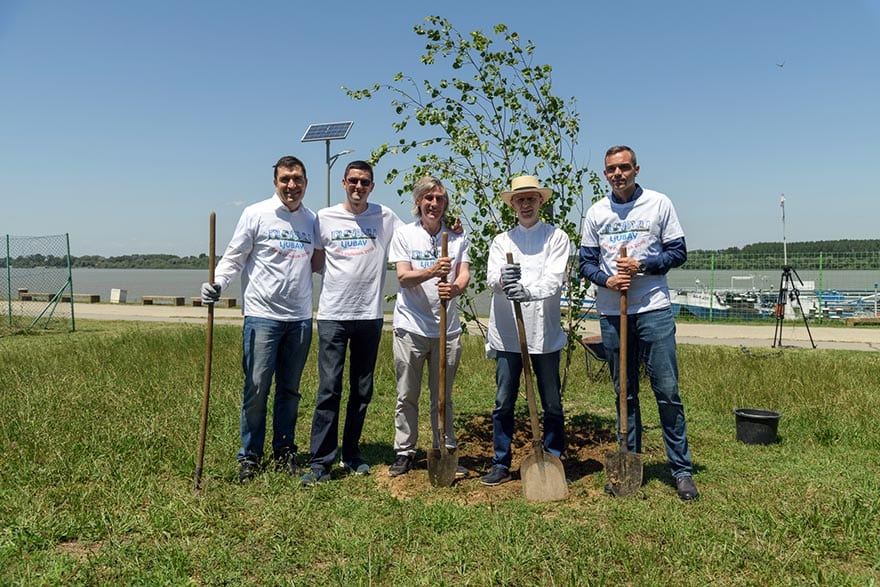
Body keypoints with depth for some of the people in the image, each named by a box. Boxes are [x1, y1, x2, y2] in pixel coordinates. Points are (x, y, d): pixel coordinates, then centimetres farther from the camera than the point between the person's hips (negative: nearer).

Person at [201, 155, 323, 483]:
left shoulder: (312, 220, 10)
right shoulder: (256, 214, -3)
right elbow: (234, 258, -3)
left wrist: (328, 246, 0)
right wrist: (217, 284, -19)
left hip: (300, 317, 4)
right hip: (262, 315, -4)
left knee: (290, 389, 13)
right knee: (256, 387, -1)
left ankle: (284, 451, 25)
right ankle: (249, 456, 14)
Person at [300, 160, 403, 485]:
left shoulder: (385, 217, 5)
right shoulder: (325, 217, 5)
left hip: (370, 315, 2)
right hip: (332, 315, -2)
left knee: (362, 391, 10)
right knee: (329, 388, -6)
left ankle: (351, 454, 24)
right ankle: (320, 461, 1)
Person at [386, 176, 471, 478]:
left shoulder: (457, 236, 7)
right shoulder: (404, 234, 2)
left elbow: (464, 274, -4)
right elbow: (403, 276, -9)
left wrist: (455, 288, -28)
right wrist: (432, 271, -29)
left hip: (447, 328, 1)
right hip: (411, 327, -1)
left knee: (443, 396, 12)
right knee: (407, 395, 7)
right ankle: (404, 452, 21)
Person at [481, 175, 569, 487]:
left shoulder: (557, 237, 5)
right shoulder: (501, 240, 11)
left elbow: (555, 279, -11)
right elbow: (492, 279, -4)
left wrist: (530, 291, -31)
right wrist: (503, 280, -29)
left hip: (545, 332, -1)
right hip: (507, 332, 2)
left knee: (552, 404, 8)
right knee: (503, 403, 6)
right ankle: (501, 464, 18)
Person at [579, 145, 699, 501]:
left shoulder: (659, 203, 3)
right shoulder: (596, 213, 10)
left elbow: (678, 252, 3)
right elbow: (586, 261, 10)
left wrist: (642, 265, -13)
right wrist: (606, 280, -10)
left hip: (654, 309, -2)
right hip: (612, 313, 3)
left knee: (667, 392, -2)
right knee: (625, 393, 10)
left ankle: (682, 470, 9)